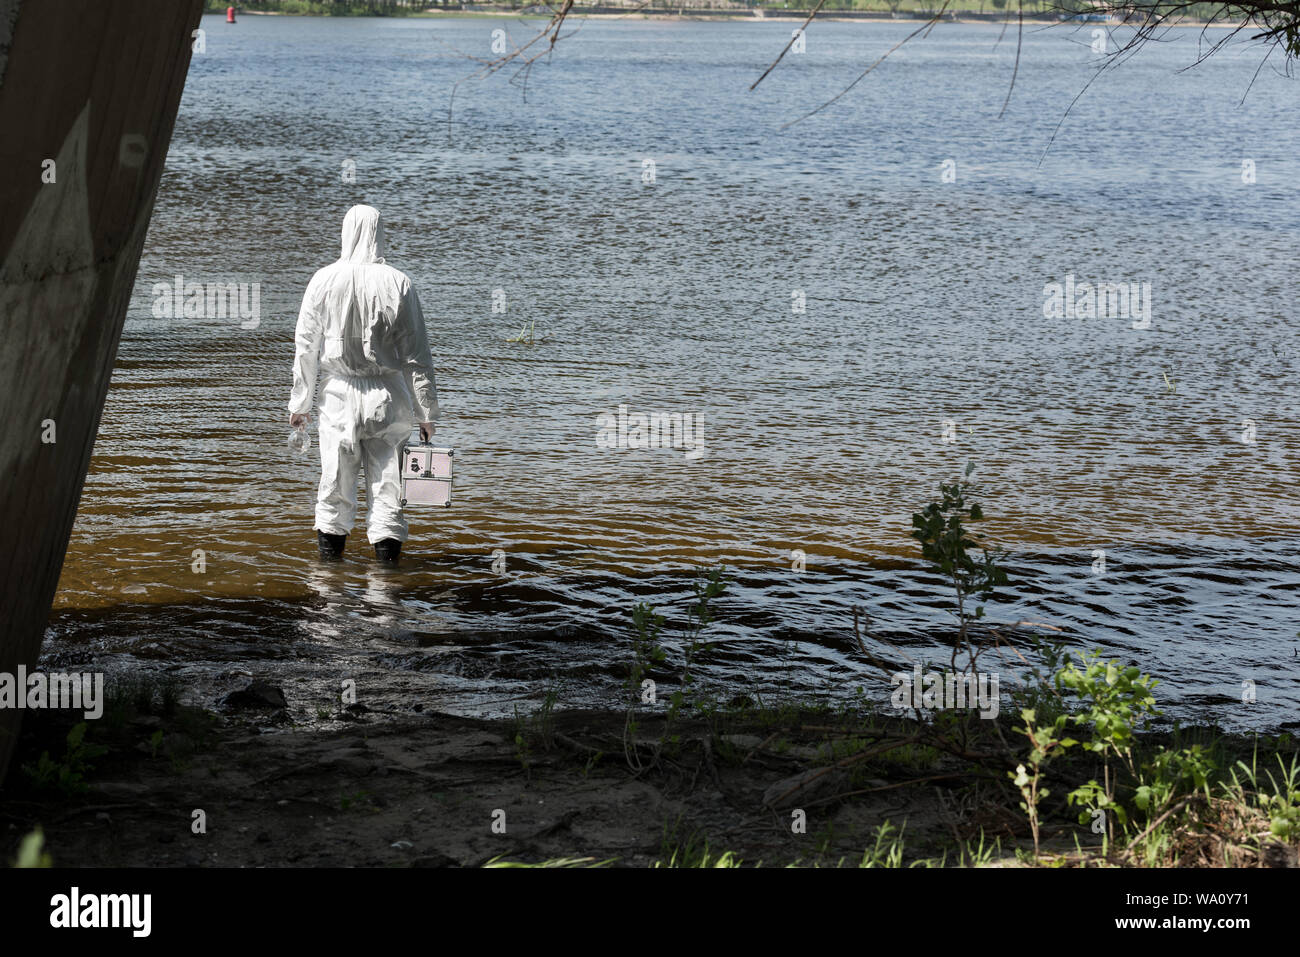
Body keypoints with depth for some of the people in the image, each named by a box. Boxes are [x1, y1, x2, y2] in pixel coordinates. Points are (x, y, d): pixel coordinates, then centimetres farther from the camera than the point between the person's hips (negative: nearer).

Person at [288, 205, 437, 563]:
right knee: (386, 483, 4)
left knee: (335, 483, 10)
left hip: (339, 395, 1)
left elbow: (306, 346, 1)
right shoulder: (398, 283, -4)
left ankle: (330, 560, 17)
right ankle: (387, 559, 2)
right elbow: (417, 353, -2)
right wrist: (426, 411, 4)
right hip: (387, 397, 0)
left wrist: (300, 402, 10)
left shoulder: (325, 280, -4)